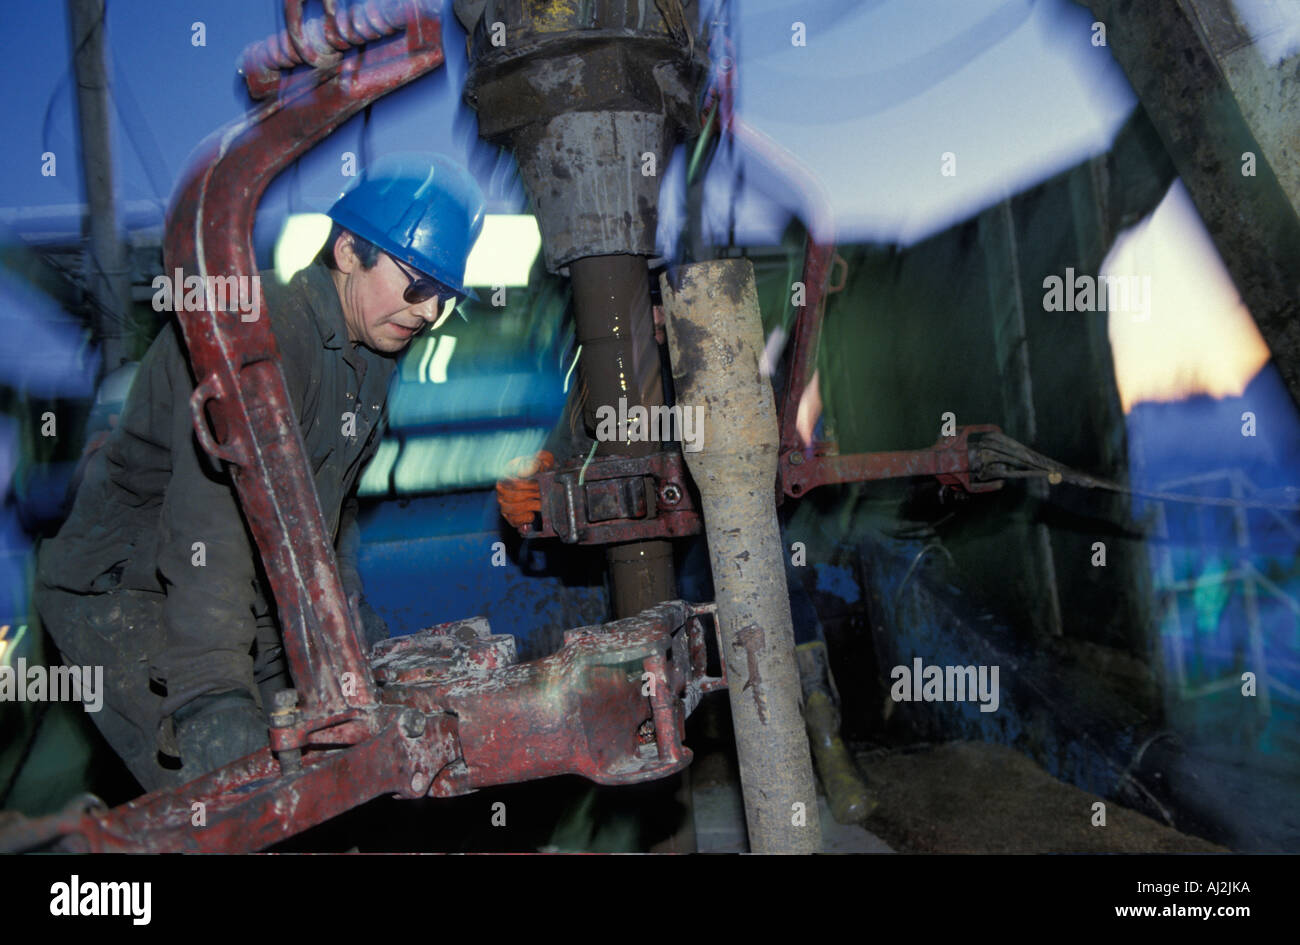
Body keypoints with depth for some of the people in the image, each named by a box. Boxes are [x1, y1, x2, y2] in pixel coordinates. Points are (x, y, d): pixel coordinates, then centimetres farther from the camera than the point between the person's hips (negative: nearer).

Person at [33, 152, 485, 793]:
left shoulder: (369, 352, 5)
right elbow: (210, 519, -38)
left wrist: (348, 619, 17)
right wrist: (211, 694, -47)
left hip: (259, 609, 8)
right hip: (124, 594, -8)